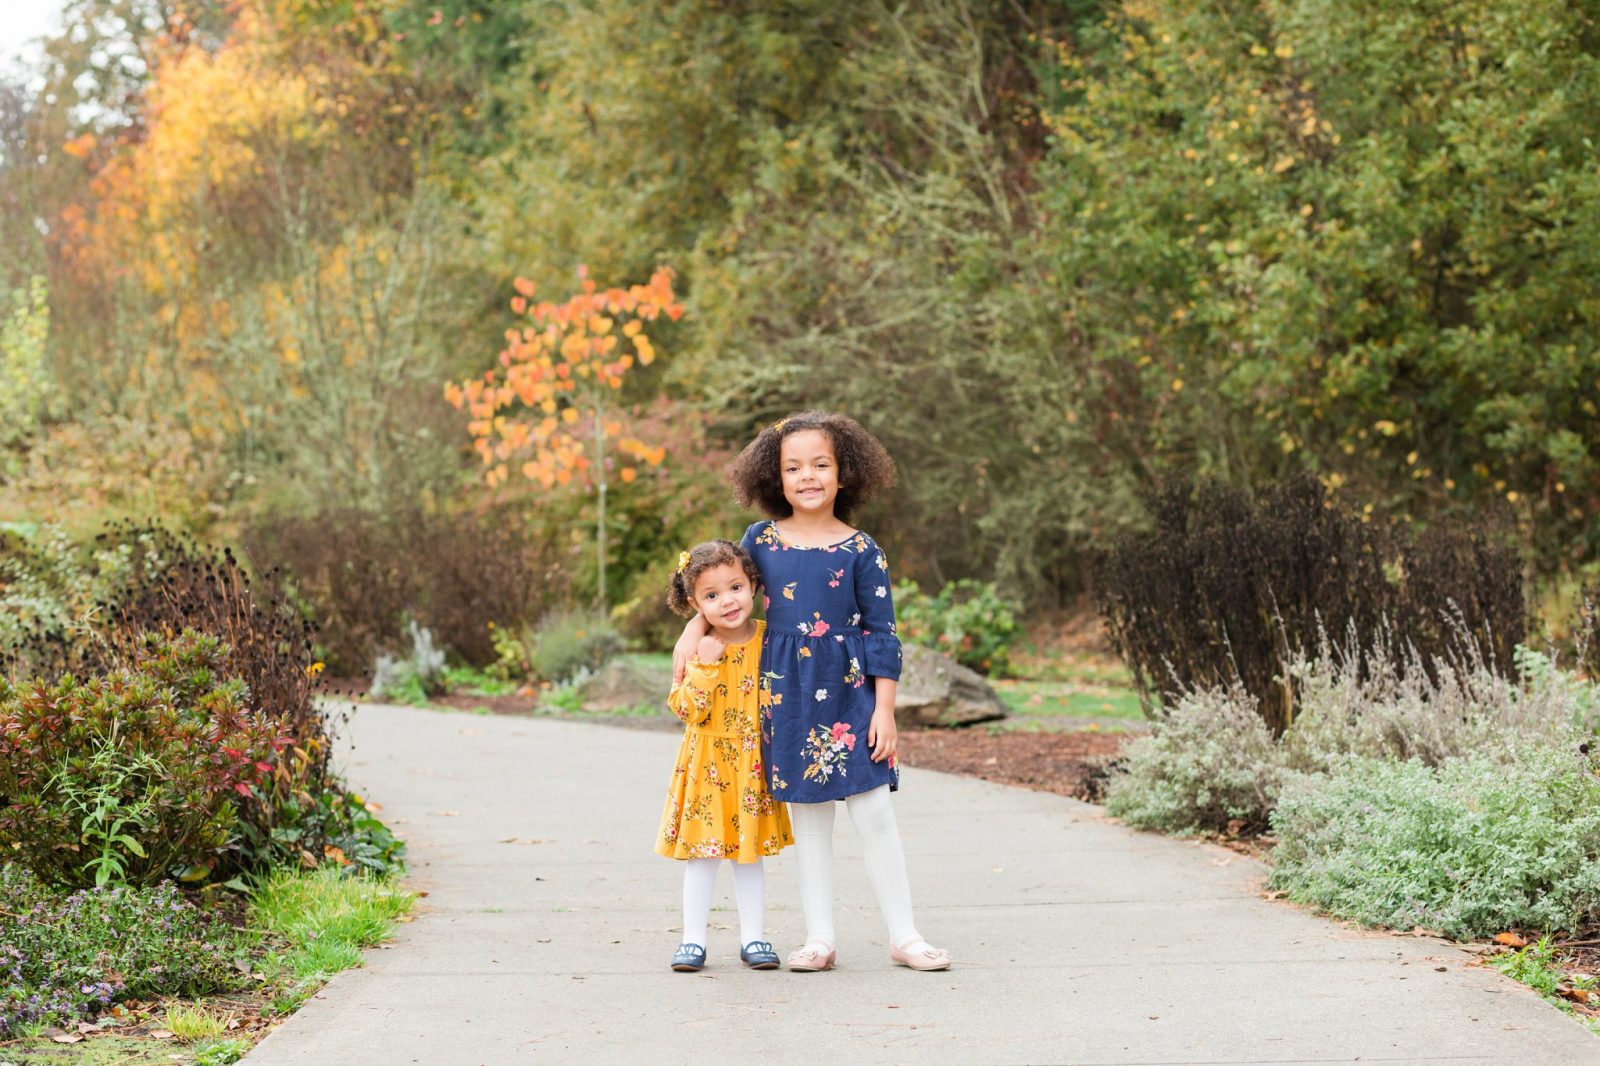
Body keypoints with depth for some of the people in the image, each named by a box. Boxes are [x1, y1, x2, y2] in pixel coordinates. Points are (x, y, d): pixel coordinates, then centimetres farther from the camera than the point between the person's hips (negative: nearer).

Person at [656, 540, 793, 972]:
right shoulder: (695, 649, -6)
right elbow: (688, 710, -13)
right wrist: (705, 666, -22)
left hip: (754, 765, 1)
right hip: (706, 766, -1)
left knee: (750, 854, 10)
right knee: (701, 855, 4)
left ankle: (752, 937, 18)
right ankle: (693, 940, 11)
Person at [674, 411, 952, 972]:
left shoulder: (861, 550, -3)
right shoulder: (761, 539, 3)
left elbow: (882, 633, -1)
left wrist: (884, 708, -5)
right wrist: (694, 627, 5)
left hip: (848, 693, -2)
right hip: (785, 694, 2)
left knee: (873, 812, -3)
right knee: (807, 816, 7)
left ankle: (904, 935, 6)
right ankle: (819, 938, 13)